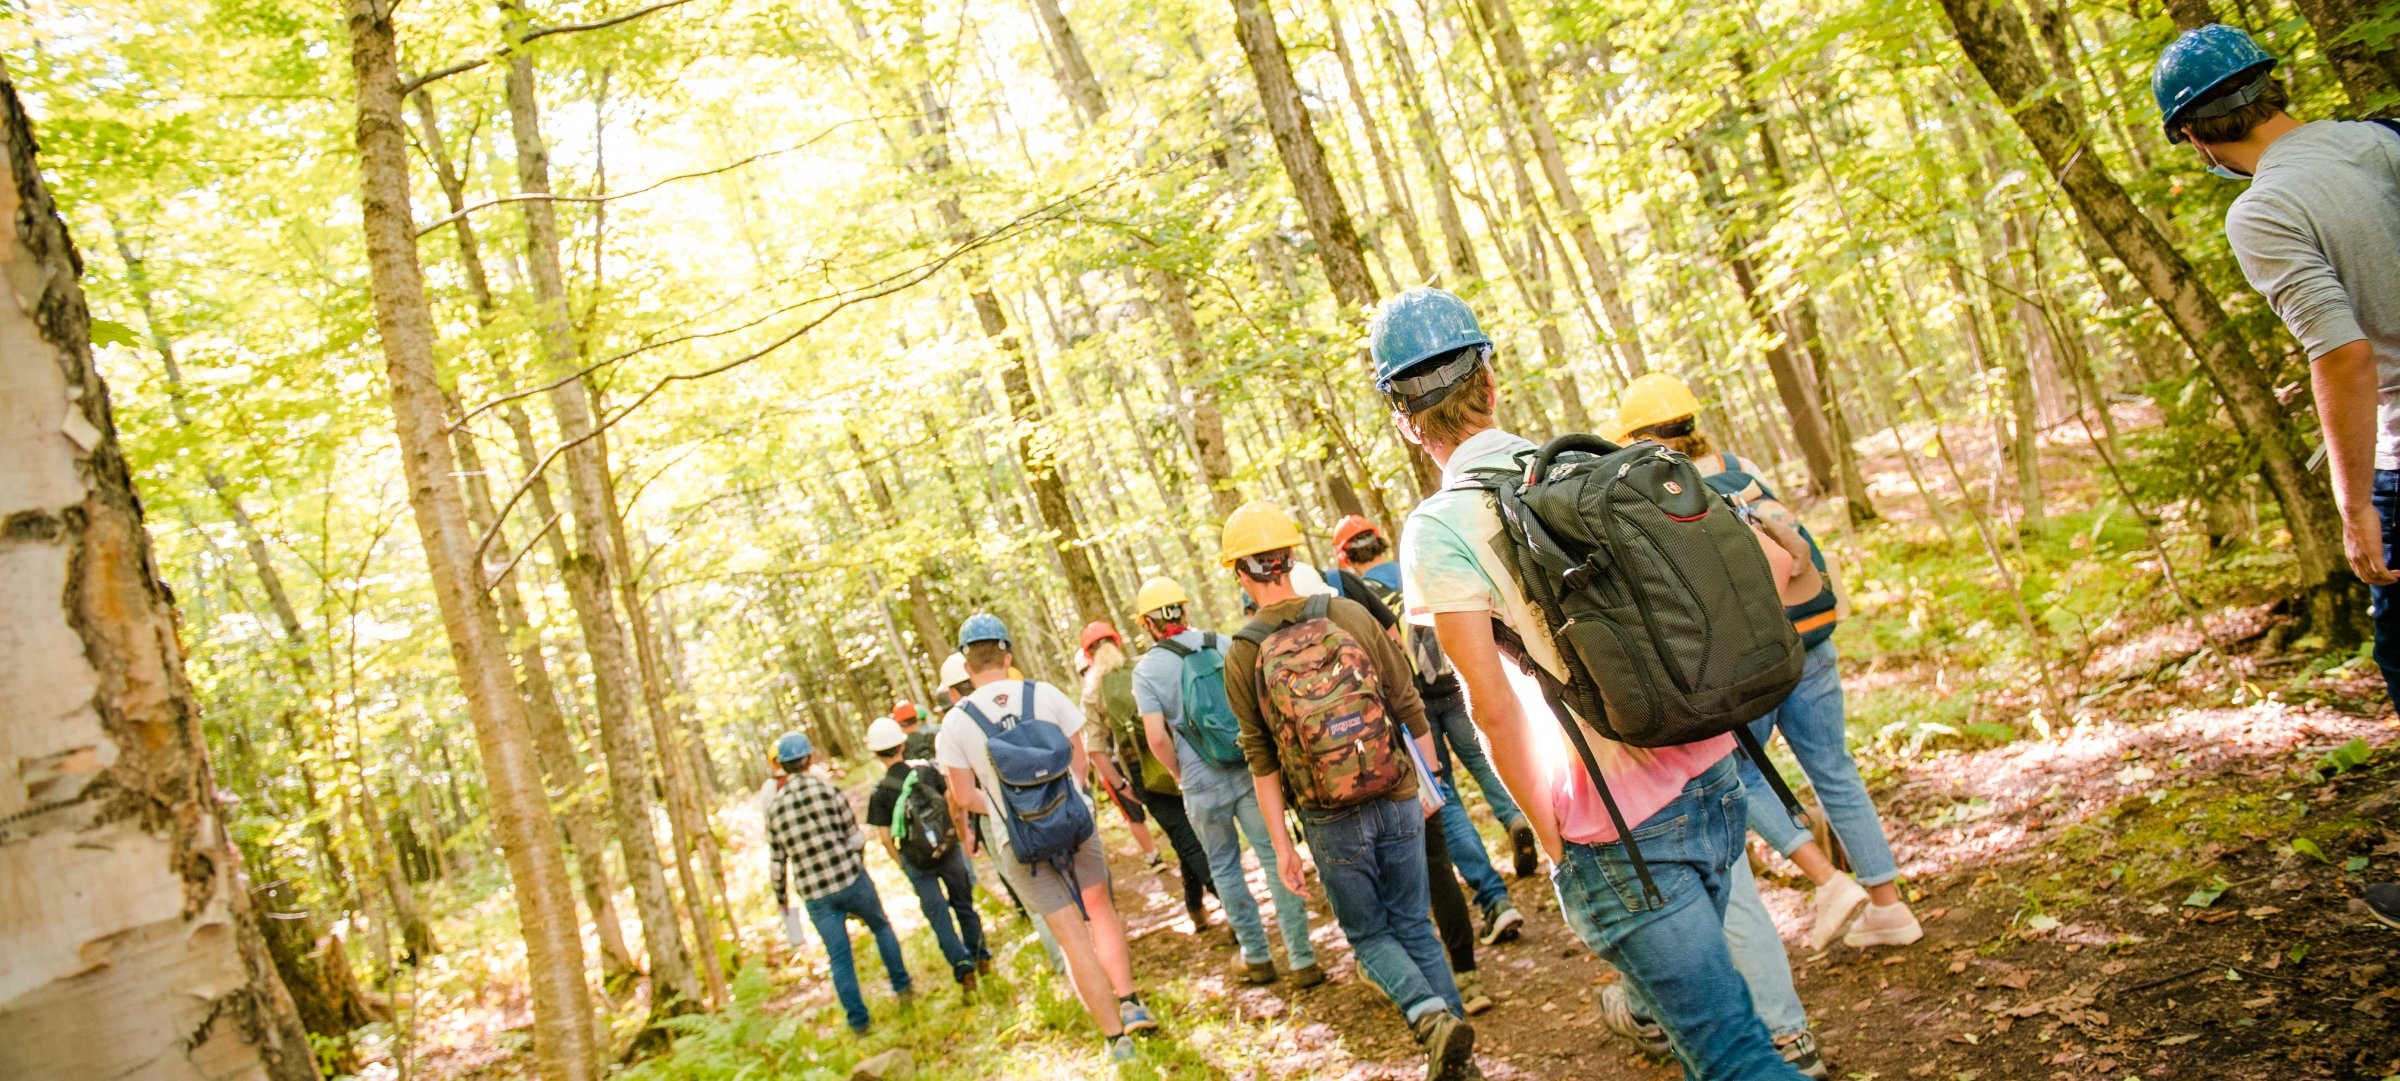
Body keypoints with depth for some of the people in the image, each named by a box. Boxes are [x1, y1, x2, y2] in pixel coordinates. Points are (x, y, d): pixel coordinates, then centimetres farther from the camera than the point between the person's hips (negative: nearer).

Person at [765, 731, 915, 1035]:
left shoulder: (774, 807, 0)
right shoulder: (827, 790, -8)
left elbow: (776, 862, 5)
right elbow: (856, 838, -3)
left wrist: (781, 899, 19)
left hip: (814, 895, 2)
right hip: (850, 879, -2)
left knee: (839, 957, 11)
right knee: (881, 927, 22)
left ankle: (858, 1021, 15)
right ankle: (902, 987, 25)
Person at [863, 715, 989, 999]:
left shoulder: (880, 792, -14)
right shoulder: (927, 769, -8)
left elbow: (885, 837, -11)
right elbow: (951, 799, 0)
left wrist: (901, 863, 5)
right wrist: (956, 832, 15)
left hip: (917, 861, -2)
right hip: (949, 849, 2)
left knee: (938, 915, 7)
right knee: (964, 905, 20)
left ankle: (963, 968, -2)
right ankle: (981, 958, 31)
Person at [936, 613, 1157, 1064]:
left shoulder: (956, 722, -8)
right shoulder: (1044, 694, -4)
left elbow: (966, 796, -3)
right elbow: (1079, 762, 2)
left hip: (1021, 844, -1)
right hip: (1075, 824, 1)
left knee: (1072, 937, 8)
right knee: (1101, 912, 22)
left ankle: (1116, 1036, 14)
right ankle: (1129, 1001, 10)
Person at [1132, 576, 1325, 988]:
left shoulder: (1147, 670, -6)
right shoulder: (1221, 644, 1)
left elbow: (1157, 739, -11)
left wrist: (1179, 775, 5)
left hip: (1202, 785, -1)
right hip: (1249, 770, 2)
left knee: (1224, 868, 16)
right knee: (1275, 860, 5)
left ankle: (1256, 956, 25)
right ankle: (1302, 959, 8)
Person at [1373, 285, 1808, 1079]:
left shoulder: (1438, 530, -13)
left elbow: (1494, 707, -14)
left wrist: (1550, 838, -2)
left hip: (1620, 829, -7)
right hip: (1711, 778, 7)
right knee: (1698, 995, 25)